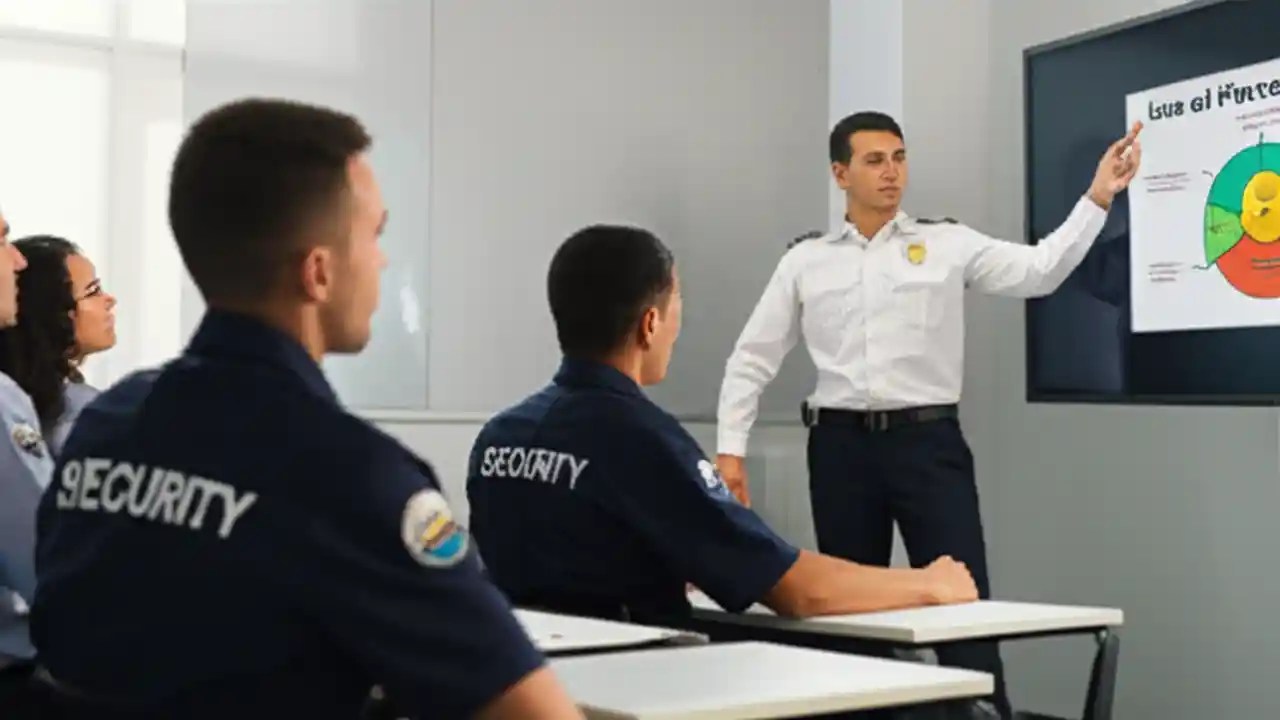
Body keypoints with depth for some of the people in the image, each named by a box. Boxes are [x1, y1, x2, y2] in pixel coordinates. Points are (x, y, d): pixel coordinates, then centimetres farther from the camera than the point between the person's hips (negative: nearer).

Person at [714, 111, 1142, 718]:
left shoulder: (947, 245, 4)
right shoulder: (805, 261, 7)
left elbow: (1039, 270, -7)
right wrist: (729, 448, 0)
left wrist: (1097, 198, -18)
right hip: (842, 446, 2)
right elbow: (752, 358, 8)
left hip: (928, 441, -1)